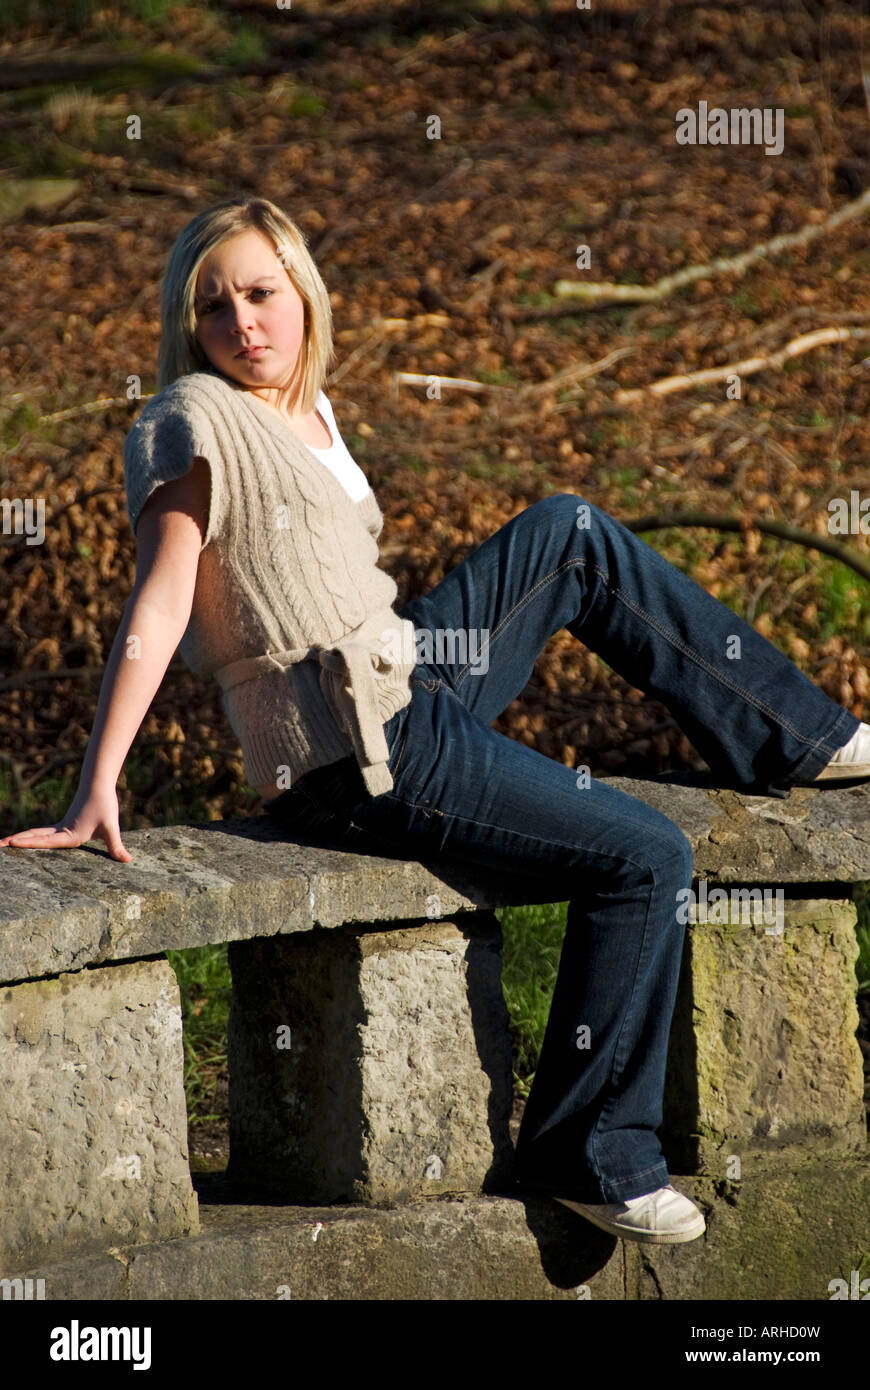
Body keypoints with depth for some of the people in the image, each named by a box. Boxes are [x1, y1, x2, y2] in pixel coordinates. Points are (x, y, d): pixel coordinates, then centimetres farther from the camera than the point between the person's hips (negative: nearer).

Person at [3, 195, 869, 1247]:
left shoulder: (305, 409, 12)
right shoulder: (198, 424, -13)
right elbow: (154, 619, -20)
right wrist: (94, 796, -25)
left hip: (405, 679, 9)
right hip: (360, 760, -9)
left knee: (570, 533, 15)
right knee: (647, 859, -9)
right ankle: (588, 1156, -3)